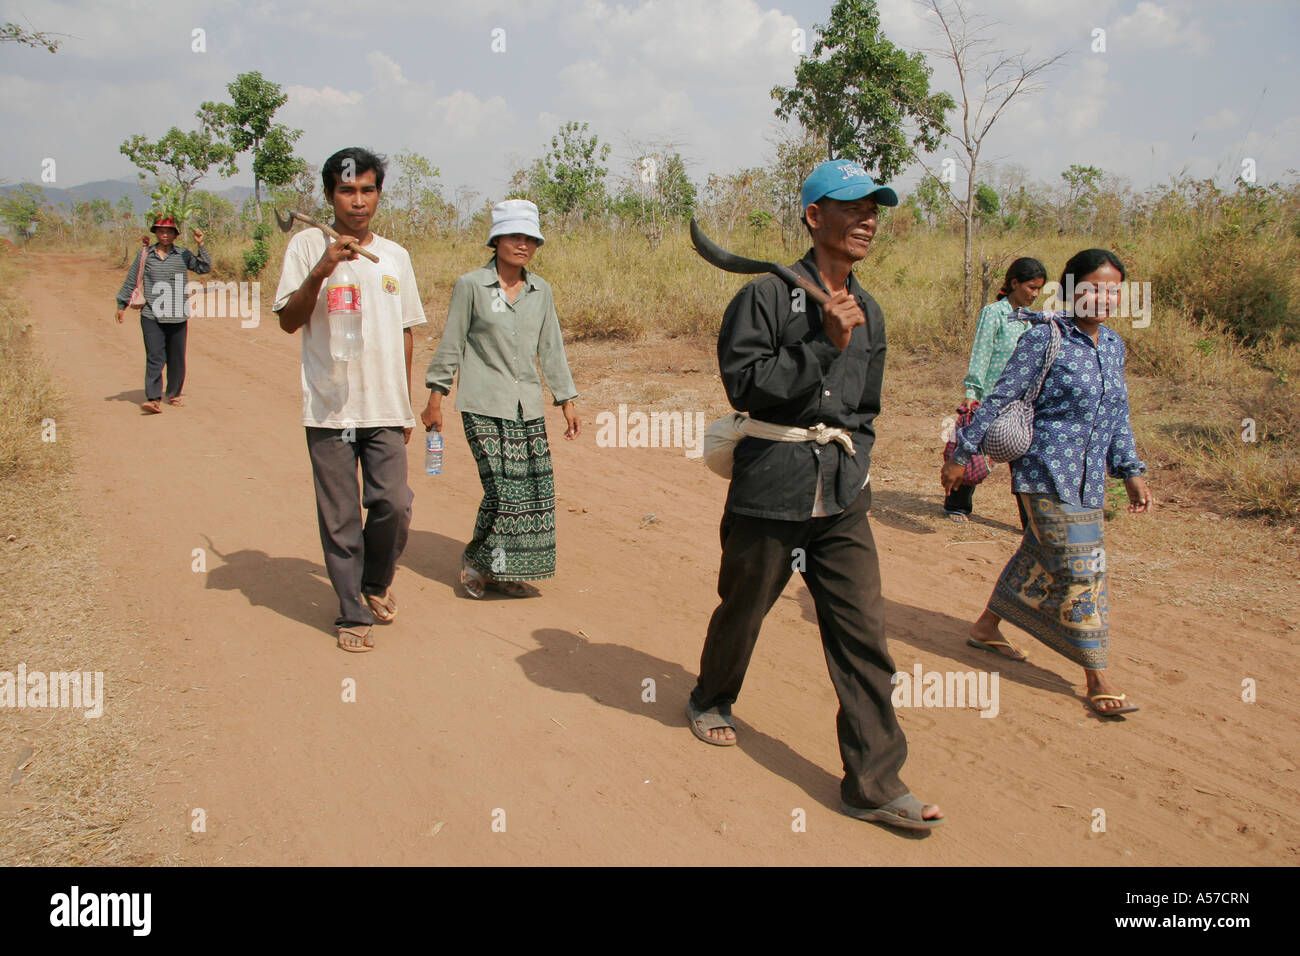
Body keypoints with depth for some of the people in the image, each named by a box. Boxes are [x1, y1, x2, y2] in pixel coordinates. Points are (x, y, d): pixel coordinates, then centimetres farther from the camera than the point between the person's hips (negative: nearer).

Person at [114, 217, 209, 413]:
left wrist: (200, 245, -8)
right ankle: (153, 399, -14)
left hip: (177, 316, 1)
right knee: (154, 357, -10)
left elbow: (205, 267, 1)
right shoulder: (145, 256, 6)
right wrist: (121, 305, 17)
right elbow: (130, 281, 13)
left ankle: (173, 394, 25)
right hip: (151, 316, -1)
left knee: (176, 358, 8)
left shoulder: (183, 255, 7)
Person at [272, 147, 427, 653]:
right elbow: (288, 321, -5)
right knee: (340, 516, 2)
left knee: (394, 504, -5)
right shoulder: (308, 246, 1)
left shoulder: (395, 256, 12)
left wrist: (406, 403, 15)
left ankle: (376, 583, 23)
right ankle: (352, 613, 16)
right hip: (328, 407, -2)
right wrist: (319, 273, -20)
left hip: (385, 408, 2)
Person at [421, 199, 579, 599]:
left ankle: (502, 571, 14)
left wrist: (567, 400, 13)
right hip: (483, 405, -5)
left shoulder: (542, 291, 10)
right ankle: (476, 560, 10)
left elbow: (551, 349, 15)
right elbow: (450, 345, 2)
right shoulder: (471, 286, -2)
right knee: (504, 487, -12)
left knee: (535, 487, 0)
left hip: (527, 407, 5)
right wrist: (435, 397, 2)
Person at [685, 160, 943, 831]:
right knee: (742, 612, 14)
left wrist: (858, 463, 15)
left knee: (862, 631, -1)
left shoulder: (868, 312, 14)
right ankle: (711, 701, 44)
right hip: (770, 494, -5)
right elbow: (743, 383, -19)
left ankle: (873, 783, 5)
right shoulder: (768, 295, -8)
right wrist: (825, 344, -22)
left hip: (842, 500, 5)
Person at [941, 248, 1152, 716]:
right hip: (1048, 472, -7)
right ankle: (1096, 679, 2)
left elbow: (1117, 417, 19)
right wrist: (962, 454, -7)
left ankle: (986, 627, 35)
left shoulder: (1113, 345, 11)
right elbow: (1000, 398, -9)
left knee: (1040, 556, 16)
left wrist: (1131, 472, 14)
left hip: (1088, 480, 7)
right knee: (1080, 570, -7)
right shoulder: (1044, 337, -11)